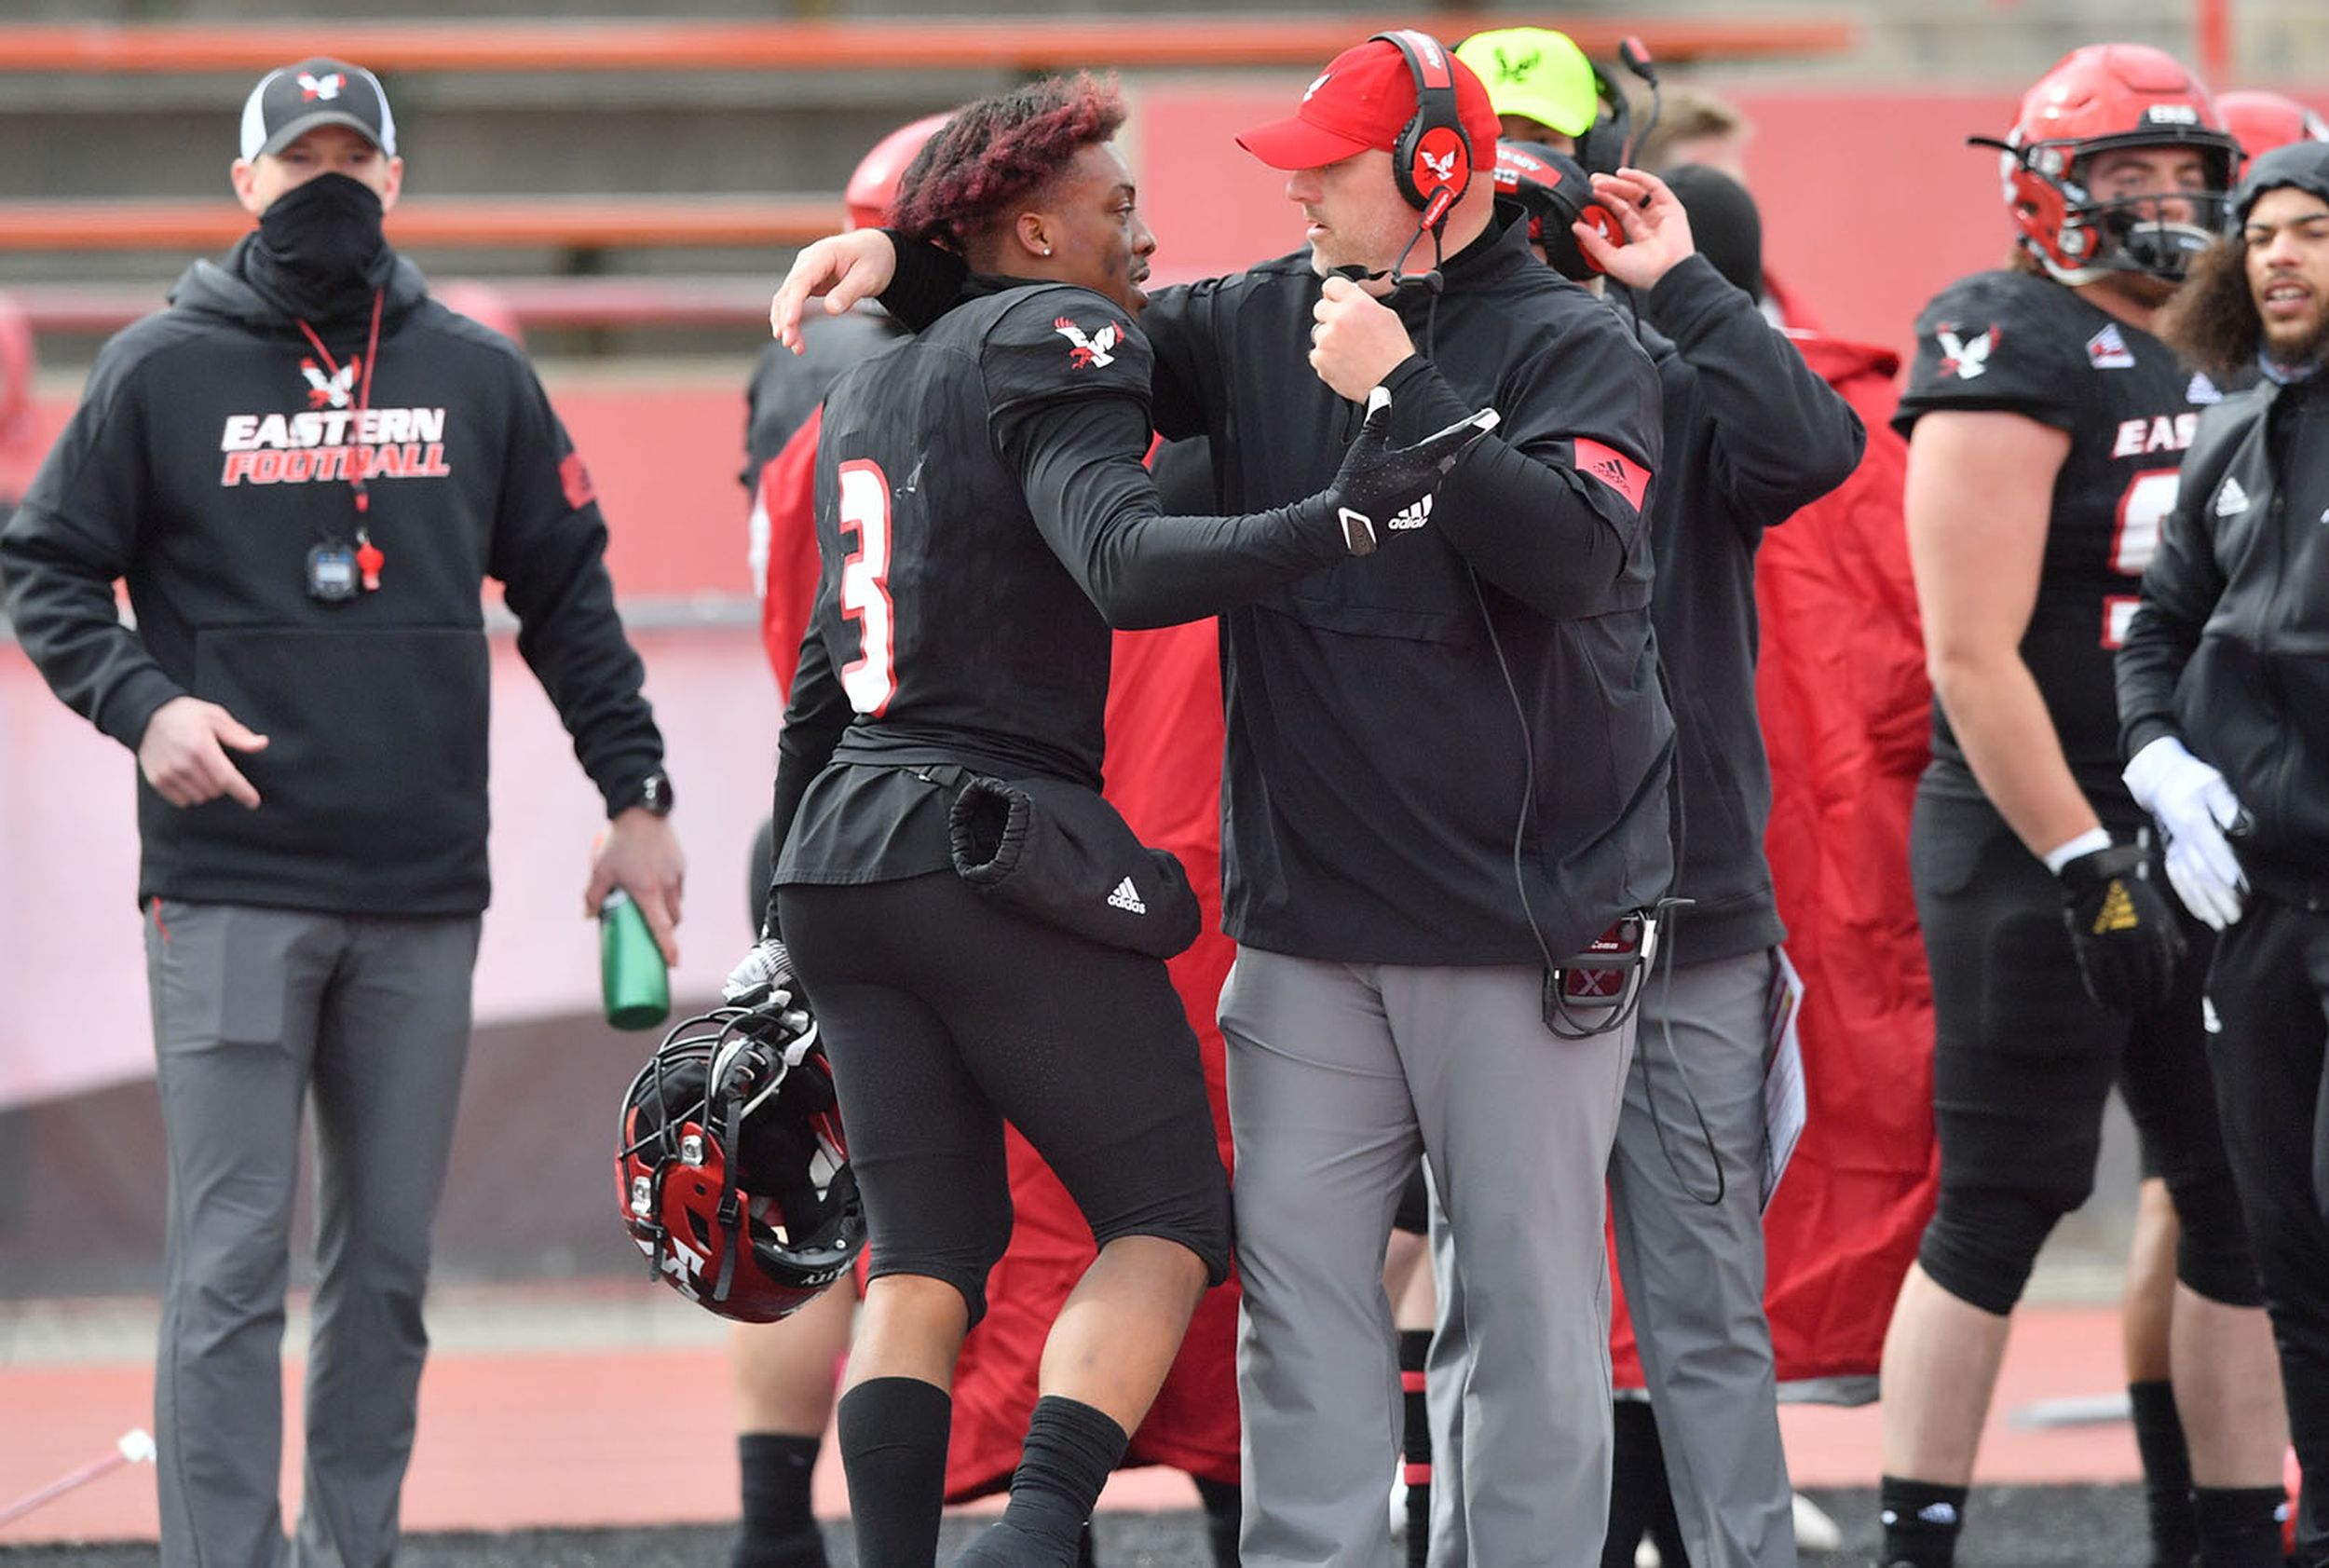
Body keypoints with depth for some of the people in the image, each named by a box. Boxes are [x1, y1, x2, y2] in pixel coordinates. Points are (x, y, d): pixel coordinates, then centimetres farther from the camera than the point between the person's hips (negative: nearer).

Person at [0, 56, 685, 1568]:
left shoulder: (478, 375, 11)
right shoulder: (163, 370, 3)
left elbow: (567, 593, 17)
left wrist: (636, 793, 12)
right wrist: (143, 702, -12)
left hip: (422, 895, 3)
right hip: (232, 889, -3)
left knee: (389, 1263, 6)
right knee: (232, 1263, -7)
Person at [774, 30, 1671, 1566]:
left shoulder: (1573, 346, -6)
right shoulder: (1269, 322, 10)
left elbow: (1578, 551, -22)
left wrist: (1402, 393, -22)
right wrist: (901, 262, 10)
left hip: (1520, 920, -5)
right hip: (1311, 921, 5)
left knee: (1532, 1290, -2)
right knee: (1301, 1269, 3)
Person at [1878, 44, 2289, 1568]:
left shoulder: (2213, 370, 14)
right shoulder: (2014, 361, -11)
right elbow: (1974, 657, -16)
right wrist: (2085, 865, -18)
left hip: (2198, 848, 8)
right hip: (2034, 843, -8)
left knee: (2244, 1205, 7)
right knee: (2000, 1212, -3)